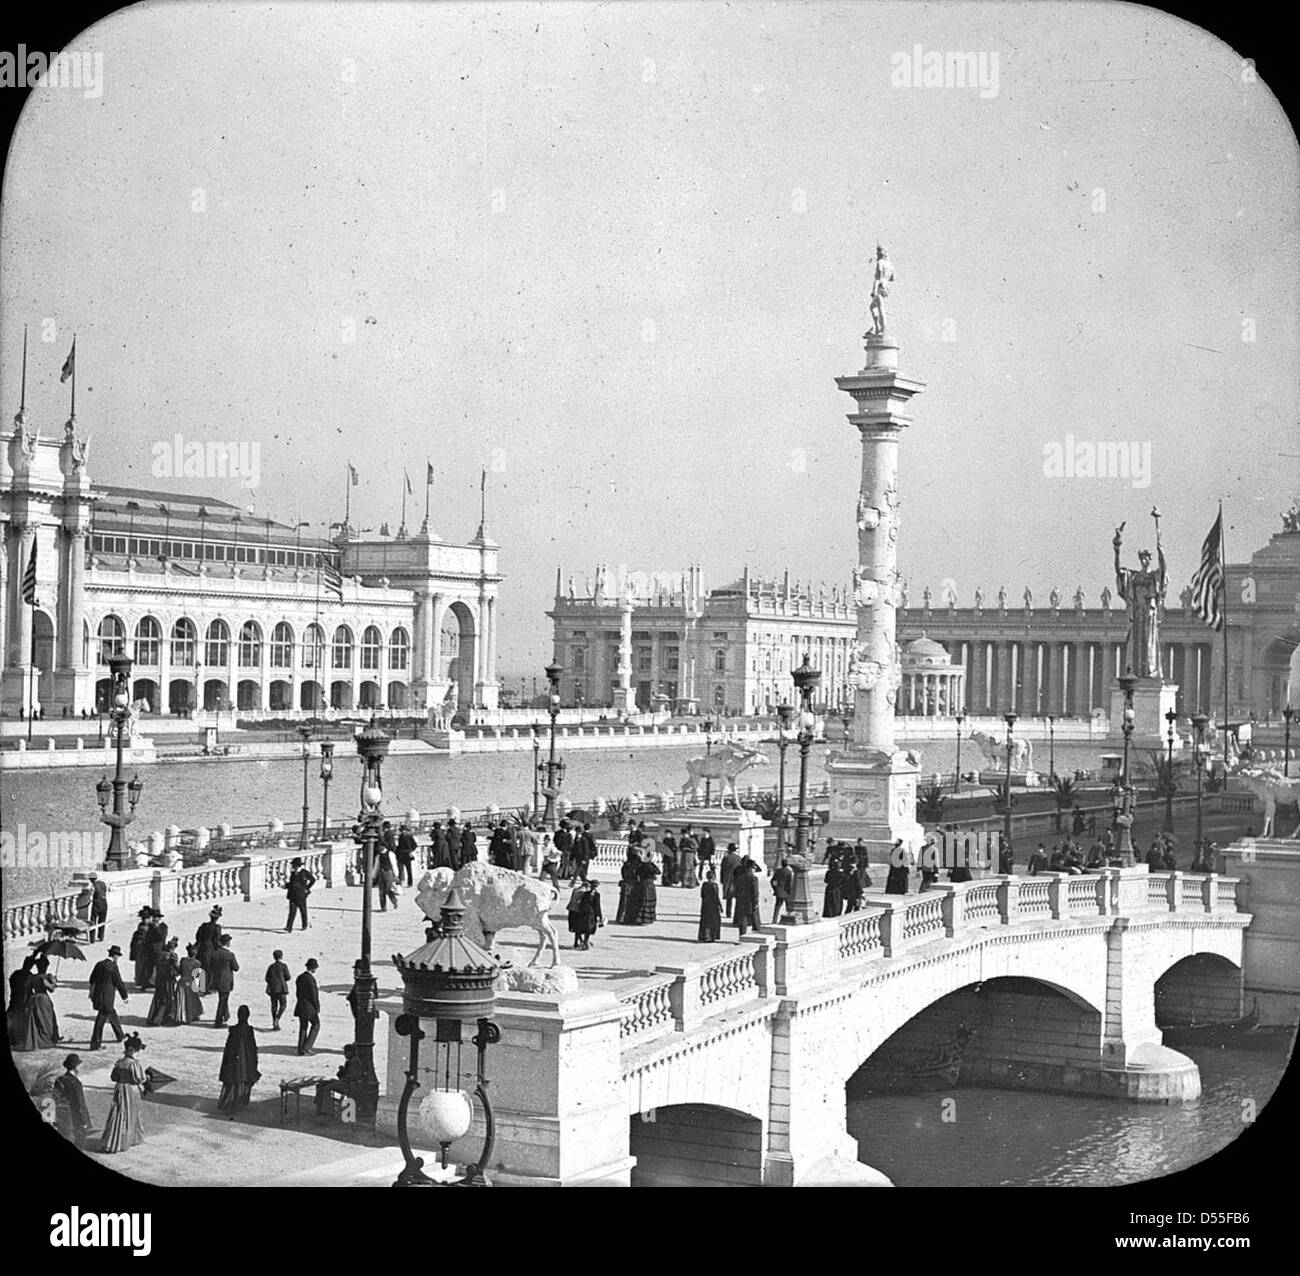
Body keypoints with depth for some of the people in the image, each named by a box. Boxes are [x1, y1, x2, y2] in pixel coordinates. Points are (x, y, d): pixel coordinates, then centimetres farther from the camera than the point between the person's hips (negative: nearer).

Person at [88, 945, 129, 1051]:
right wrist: (125, 996, 1)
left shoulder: (99, 964, 5)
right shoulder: (113, 967, -16)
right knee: (101, 1019, -2)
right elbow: (119, 983, -11)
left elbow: (92, 980, 14)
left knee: (112, 1015, 23)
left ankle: (120, 1035, 38)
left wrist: (92, 992, 28)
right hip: (107, 998, -8)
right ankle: (95, 1044, 1)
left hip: (97, 995, 8)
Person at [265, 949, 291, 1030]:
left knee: (274, 1005, 9)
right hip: (281, 988, -4)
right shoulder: (283, 966, -6)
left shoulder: (271, 966, 6)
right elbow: (288, 977, -5)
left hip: (272, 989, 4)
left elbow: (267, 978, 7)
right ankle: (277, 1019, -15)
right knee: (283, 1005, 6)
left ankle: (275, 1025, 9)